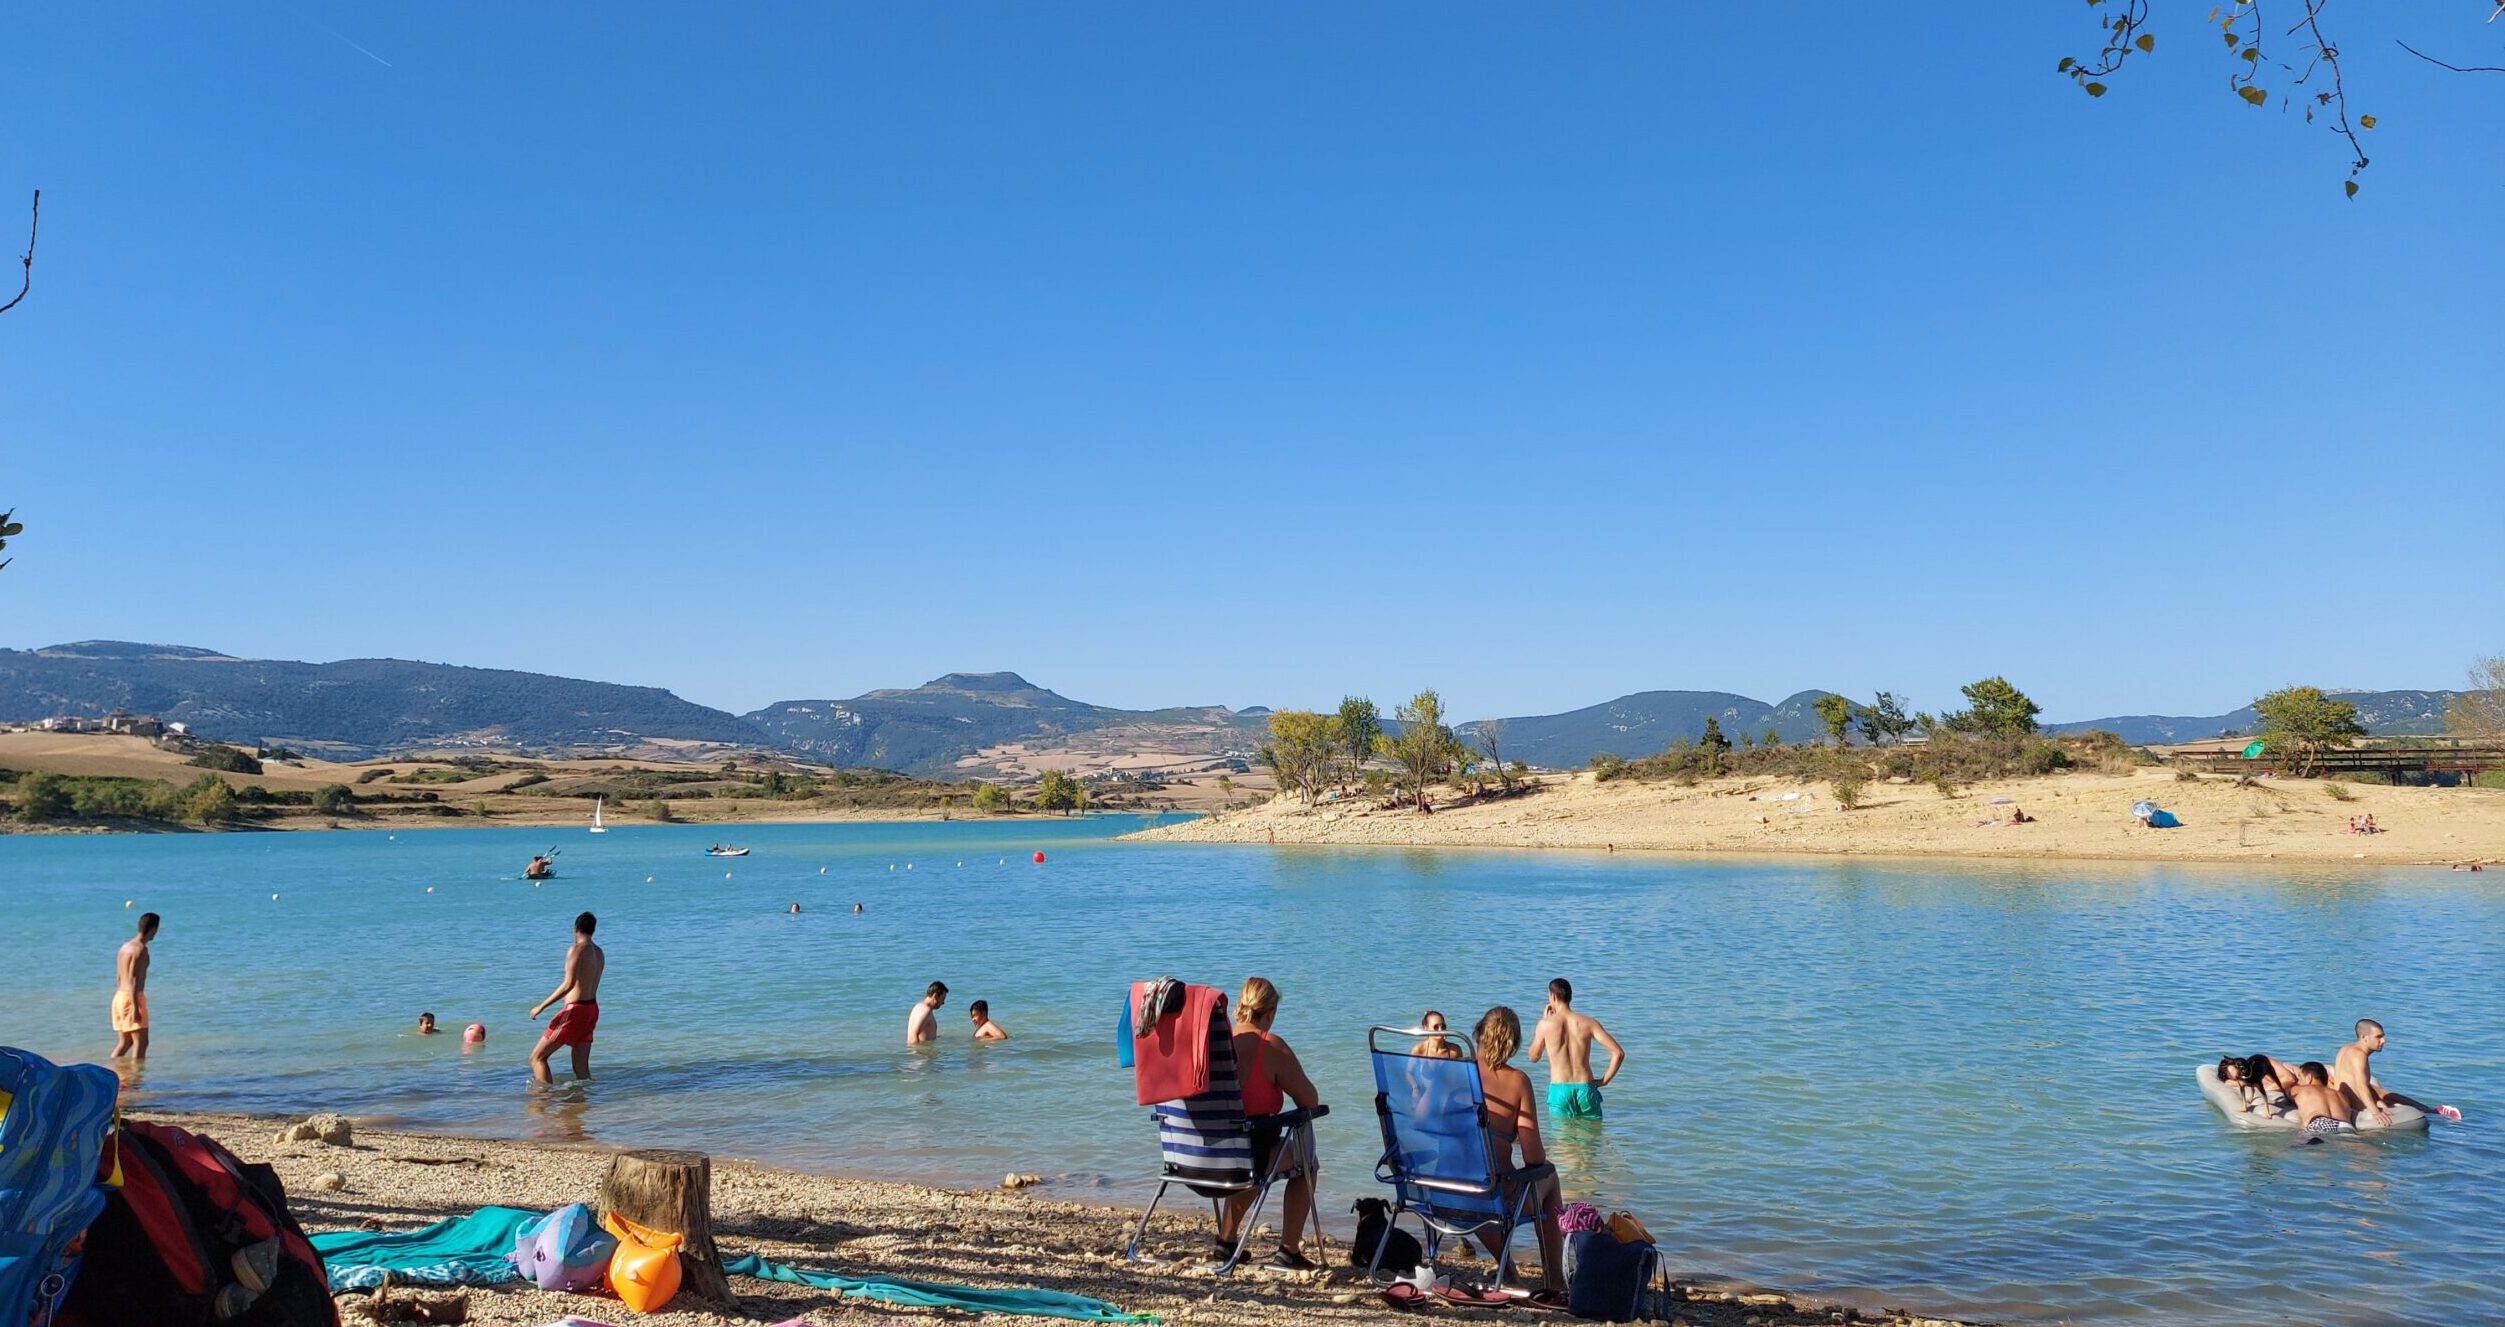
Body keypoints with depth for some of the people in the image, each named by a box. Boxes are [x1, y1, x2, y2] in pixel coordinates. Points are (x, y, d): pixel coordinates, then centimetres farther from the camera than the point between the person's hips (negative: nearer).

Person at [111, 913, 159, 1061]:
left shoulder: (124, 946, 14)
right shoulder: (141, 949, -14)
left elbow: (119, 977, 18)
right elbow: (133, 979, -20)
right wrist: (135, 1007, -21)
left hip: (119, 997, 9)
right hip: (132, 998, -9)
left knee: (124, 1042, 17)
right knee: (141, 1042, -4)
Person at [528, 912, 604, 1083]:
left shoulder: (576, 949, -12)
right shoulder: (599, 953, 12)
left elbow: (569, 984, -22)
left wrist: (541, 1006, -19)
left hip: (575, 1010, -8)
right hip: (592, 1009, 8)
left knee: (537, 1057, 0)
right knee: (581, 1067, 12)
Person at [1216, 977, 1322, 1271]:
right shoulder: (1271, 1047, -14)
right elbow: (1309, 1101, -7)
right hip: (1249, 1155, -6)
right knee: (1304, 1160, 23)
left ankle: (1225, 1240, 41)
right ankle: (1288, 1251, 22)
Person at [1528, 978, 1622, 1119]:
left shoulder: (1546, 1024, -3)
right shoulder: (1588, 1022, 1)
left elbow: (1533, 1057, 14)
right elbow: (1619, 1053, -6)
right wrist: (1605, 1080, 5)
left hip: (1559, 1090, -1)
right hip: (1585, 1089, 1)